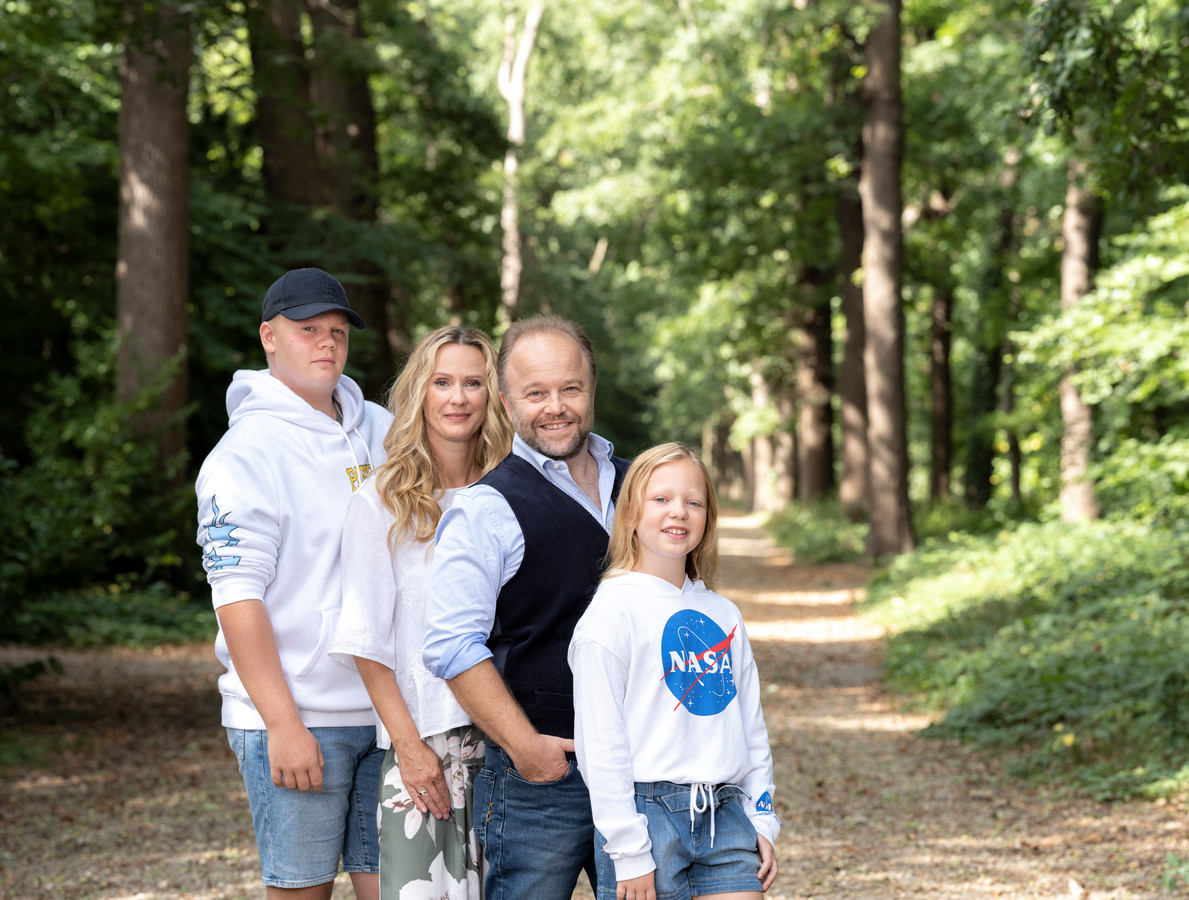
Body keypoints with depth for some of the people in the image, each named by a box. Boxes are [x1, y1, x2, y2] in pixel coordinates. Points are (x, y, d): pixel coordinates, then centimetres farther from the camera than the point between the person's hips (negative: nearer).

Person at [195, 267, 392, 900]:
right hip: (296, 718, -6)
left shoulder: (381, 431, 12)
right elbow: (237, 598, -13)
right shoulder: (247, 451, -7)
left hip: (386, 709, 6)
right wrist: (284, 725, -18)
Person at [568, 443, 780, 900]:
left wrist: (762, 819, 11)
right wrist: (628, 851, -12)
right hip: (649, 810, -5)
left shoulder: (723, 614, 12)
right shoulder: (612, 611, -6)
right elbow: (600, 738, -10)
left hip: (725, 817, 5)